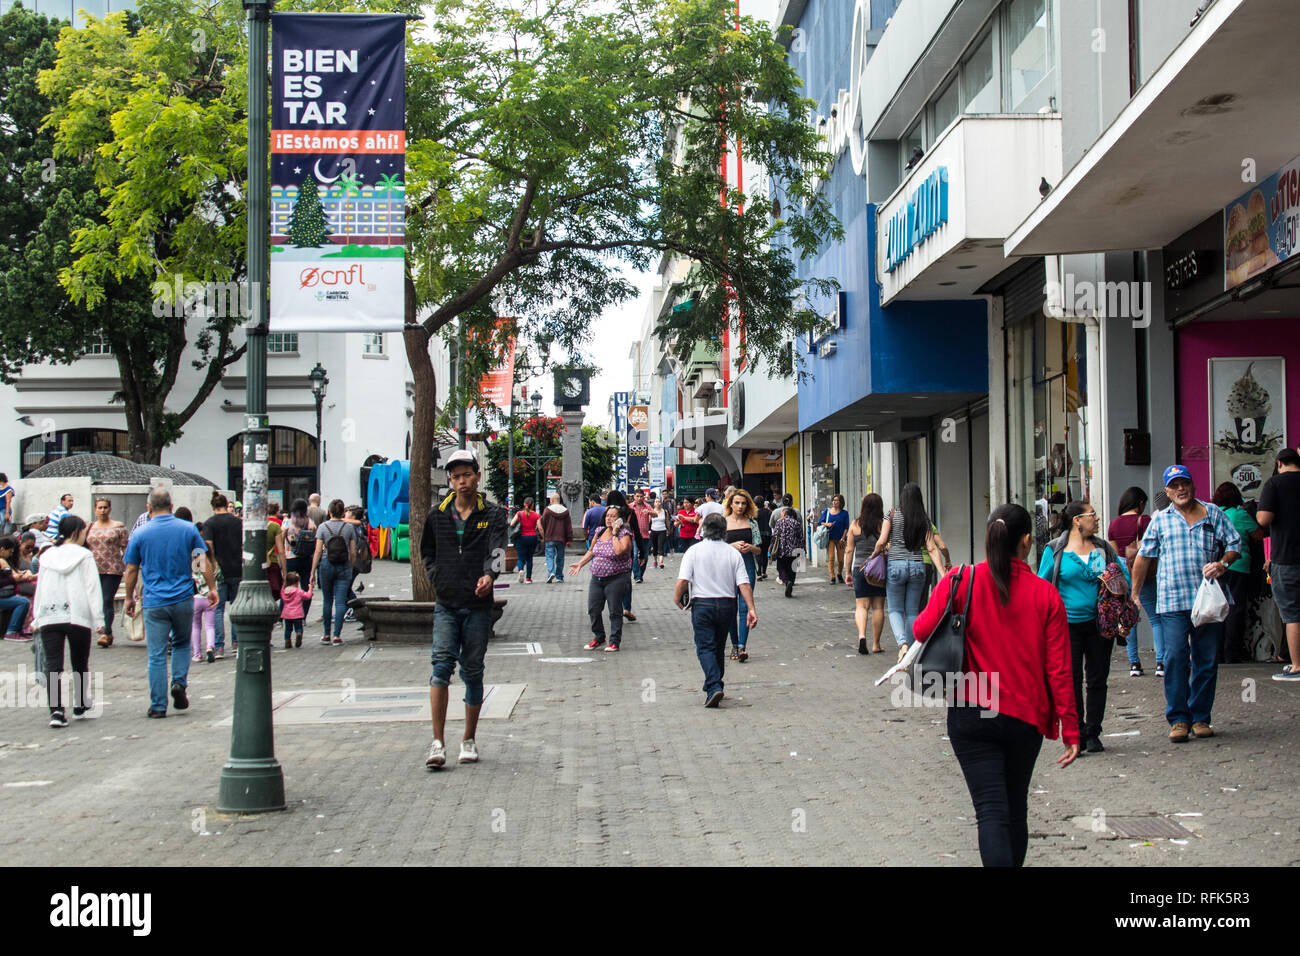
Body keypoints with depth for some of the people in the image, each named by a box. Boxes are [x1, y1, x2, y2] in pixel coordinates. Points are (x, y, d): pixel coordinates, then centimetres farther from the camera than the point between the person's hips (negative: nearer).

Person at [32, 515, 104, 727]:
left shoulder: (47, 556, 9)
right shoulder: (84, 556, -3)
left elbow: (40, 588, 13)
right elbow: (92, 589, -6)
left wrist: (37, 617, 18)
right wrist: (98, 618, -5)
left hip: (49, 616, 2)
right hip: (78, 616, -2)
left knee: (52, 665, -4)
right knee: (80, 663, 14)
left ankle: (56, 710, -18)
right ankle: (80, 706, 28)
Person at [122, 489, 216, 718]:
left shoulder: (140, 535, -1)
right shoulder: (188, 529, 1)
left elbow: (131, 571, 6)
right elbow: (204, 563, 1)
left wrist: (129, 598, 17)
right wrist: (212, 588, 11)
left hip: (155, 602, -1)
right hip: (183, 598, 1)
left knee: (157, 655, 1)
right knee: (181, 644, 22)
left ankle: (158, 706, 3)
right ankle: (179, 683, 2)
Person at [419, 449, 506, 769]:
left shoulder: (492, 515, 1)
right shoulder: (437, 515, 8)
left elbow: (497, 549, -17)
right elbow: (426, 551, 23)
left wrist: (489, 574, -37)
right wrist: (437, 578, 6)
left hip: (479, 605, -1)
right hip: (446, 605, 1)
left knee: (472, 671, 6)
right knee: (442, 663, -14)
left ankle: (469, 740, 19)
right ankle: (437, 742, -15)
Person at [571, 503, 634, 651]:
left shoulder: (625, 534, -10)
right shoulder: (600, 532, 9)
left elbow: (619, 551, -29)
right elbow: (591, 551, 22)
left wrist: (615, 533, -20)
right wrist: (580, 563, 13)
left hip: (616, 579, -6)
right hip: (597, 578, 6)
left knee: (615, 611, -1)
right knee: (593, 609, 7)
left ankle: (615, 641, 9)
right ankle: (598, 637, 24)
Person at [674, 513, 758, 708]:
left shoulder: (694, 551, -4)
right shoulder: (733, 553, 2)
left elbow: (682, 580, -13)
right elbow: (744, 584, -4)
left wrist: (677, 599, 3)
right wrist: (751, 609, -5)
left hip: (702, 604, -3)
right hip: (726, 604, 3)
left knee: (705, 648, -3)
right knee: (719, 648, 17)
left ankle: (713, 687, -21)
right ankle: (715, 686, 25)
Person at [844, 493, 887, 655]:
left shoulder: (855, 524, 1)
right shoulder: (883, 524, -4)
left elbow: (849, 550, 3)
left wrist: (848, 572, 11)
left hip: (860, 568, 1)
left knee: (861, 605, 3)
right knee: (878, 607, 7)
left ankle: (861, 635, -21)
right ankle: (876, 644, 10)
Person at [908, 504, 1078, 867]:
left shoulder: (960, 581, -7)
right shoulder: (1046, 595, -4)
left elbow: (923, 629, -10)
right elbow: (1059, 670, -4)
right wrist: (1070, 730, 2)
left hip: (972, 713, -1)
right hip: (1027, 717, 2)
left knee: (992, 811, -5)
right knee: (1016, 806, 19)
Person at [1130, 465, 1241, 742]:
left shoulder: (1213, 514, 12)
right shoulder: (1160, 519, 12)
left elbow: (1234, 544, 12)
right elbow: (1143, 557, 14)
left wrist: (1222, 564, -9)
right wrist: (1134, 595, 10)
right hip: (1172, 602, -1)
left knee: (1206, 659, 3)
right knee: (1175, 658, -8)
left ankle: (1200, 716, 13)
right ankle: (1178, 719, -1)